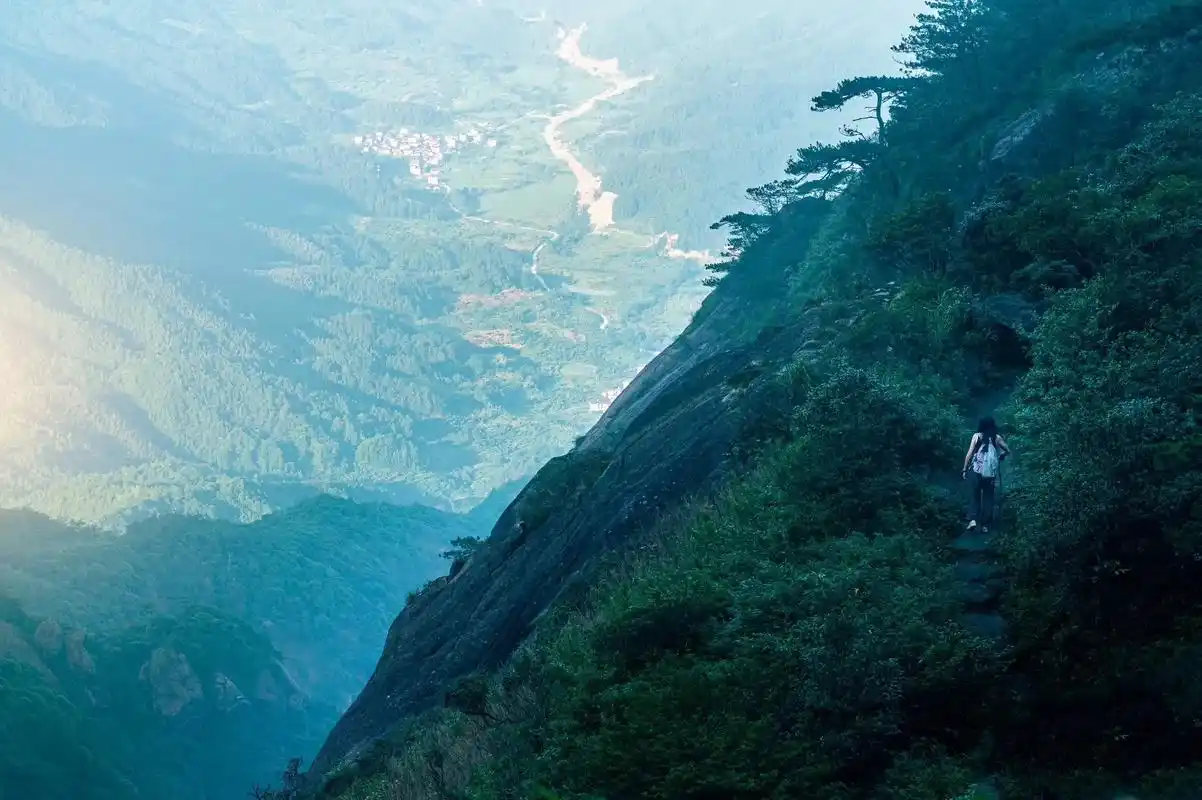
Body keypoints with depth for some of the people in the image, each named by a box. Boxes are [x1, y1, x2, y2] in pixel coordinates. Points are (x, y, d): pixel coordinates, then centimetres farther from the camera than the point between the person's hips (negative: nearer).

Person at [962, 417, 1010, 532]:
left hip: (976, 470, -1)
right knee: (988, 498, 9)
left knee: (975, 496, 7)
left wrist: (965, 469, 2)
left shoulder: (977, 436, 2)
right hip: (991, 472, 1)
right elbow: (1008, 451, 10)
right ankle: (985, 525, 8)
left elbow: (969, 454, -2)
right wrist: (1000, 456, 29)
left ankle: (973, 519, -12)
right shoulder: (997, 438, 6)